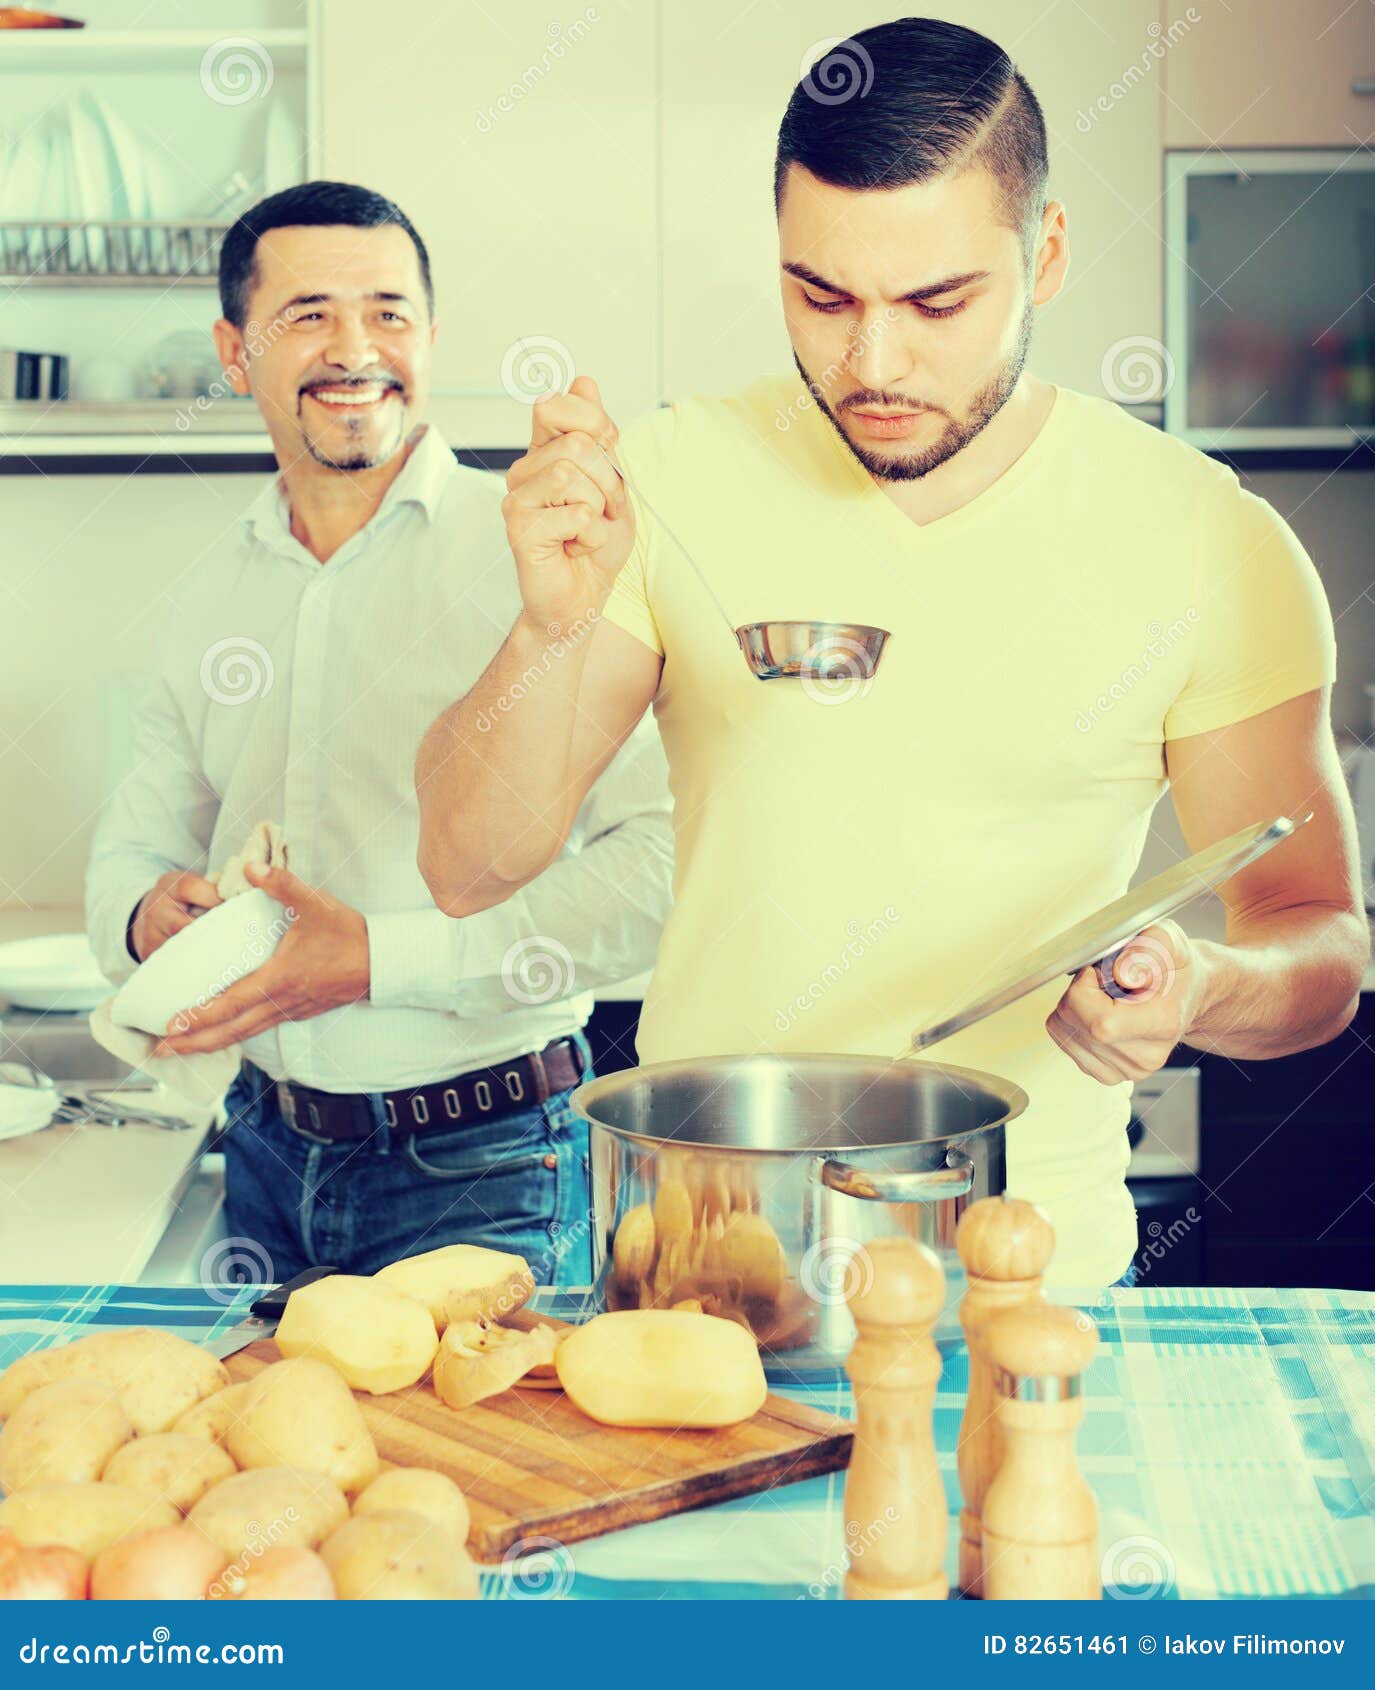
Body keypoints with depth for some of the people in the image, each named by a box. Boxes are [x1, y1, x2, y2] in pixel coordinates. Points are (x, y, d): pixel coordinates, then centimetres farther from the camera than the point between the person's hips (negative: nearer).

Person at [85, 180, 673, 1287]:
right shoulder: (215, 591, 7)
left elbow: (669, 860, -21)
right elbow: (137, 845, 17)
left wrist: (383, 959, -23)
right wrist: (148, 917, -7)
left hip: (485, 1167, -5)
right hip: (271, 1152, 6)